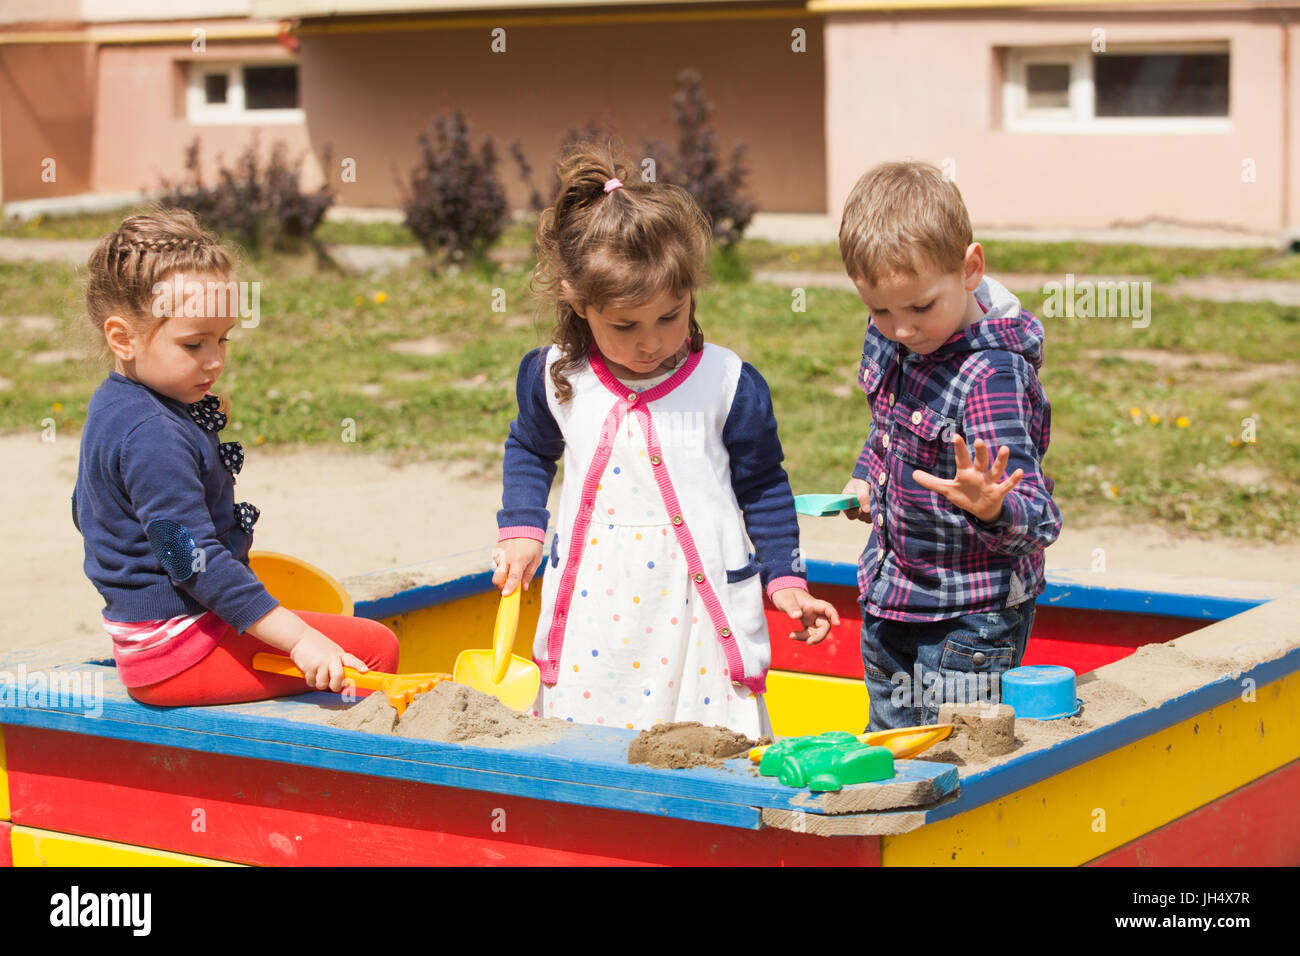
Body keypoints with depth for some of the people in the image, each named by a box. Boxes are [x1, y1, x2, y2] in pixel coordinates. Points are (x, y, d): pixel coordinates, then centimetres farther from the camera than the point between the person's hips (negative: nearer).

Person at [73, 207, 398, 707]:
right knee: (374, 647, -14)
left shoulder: (112, 405, 11)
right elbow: (196, 561, -26)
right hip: (179, 653, -11)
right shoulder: (156, 438, -23)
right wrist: (297, 638, -28)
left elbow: (86, 512, 26)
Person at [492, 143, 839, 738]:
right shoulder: (555, 378, 0)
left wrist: (784, 579, 1)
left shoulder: (729, 385, -7)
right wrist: (521, 531, 9)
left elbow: (763, 487, 5)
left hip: (699, 608, -2)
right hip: (591, 611, 2)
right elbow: (530, 450, 21)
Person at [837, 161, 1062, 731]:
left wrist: (992, 509, -56)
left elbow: (1034, 518, -36)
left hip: (968, 619, -8)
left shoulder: (993, 375, -29)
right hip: (890, 599, 8)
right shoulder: (887, 340, -5)